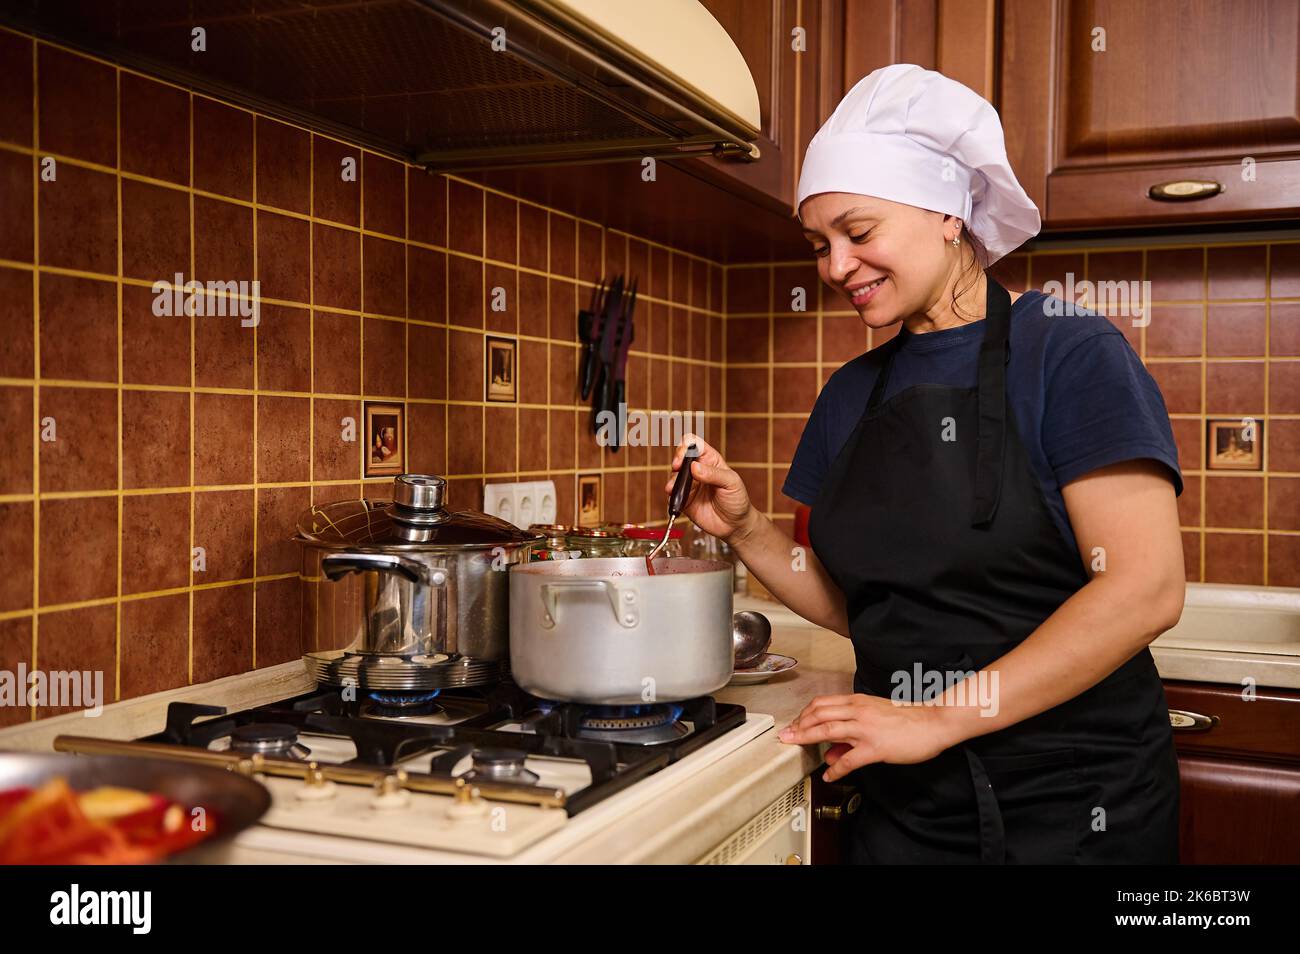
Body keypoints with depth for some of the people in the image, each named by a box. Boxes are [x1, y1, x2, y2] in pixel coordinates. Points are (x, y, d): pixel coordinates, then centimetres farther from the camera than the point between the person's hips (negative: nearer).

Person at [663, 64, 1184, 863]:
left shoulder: (1069, 355, -10)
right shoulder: (853, 395, 8)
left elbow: (1145, 587, -19)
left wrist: (941, 717, -20)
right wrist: (746, 529, -6)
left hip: (1071, 807, -5)